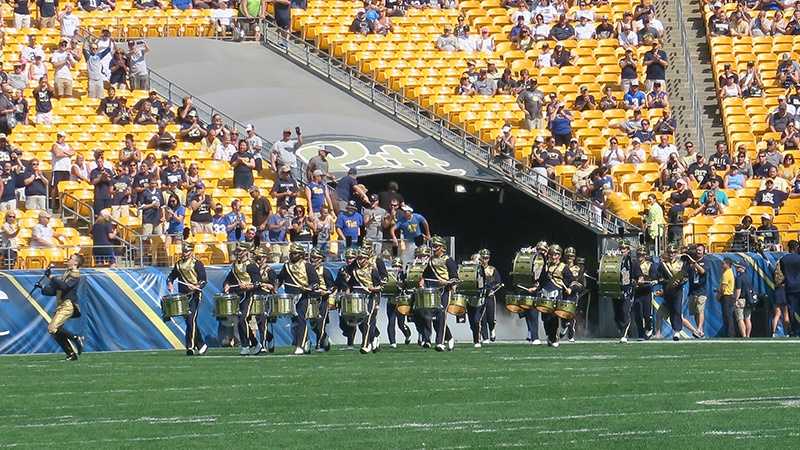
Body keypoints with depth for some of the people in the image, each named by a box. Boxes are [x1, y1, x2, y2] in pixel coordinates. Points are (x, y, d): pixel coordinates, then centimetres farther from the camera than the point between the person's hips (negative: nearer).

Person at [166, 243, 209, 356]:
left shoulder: (197, 264, -4)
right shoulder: (178, 264, 13)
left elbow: (204, 280, -7)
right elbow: (172, 276, 20)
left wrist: (195, 287, -25)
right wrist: (170, 284, -1)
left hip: (194, 296, -6)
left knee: (191, 320, -14)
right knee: (189, 321, 7)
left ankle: (190, 346, -11)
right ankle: (201, 345, 17)